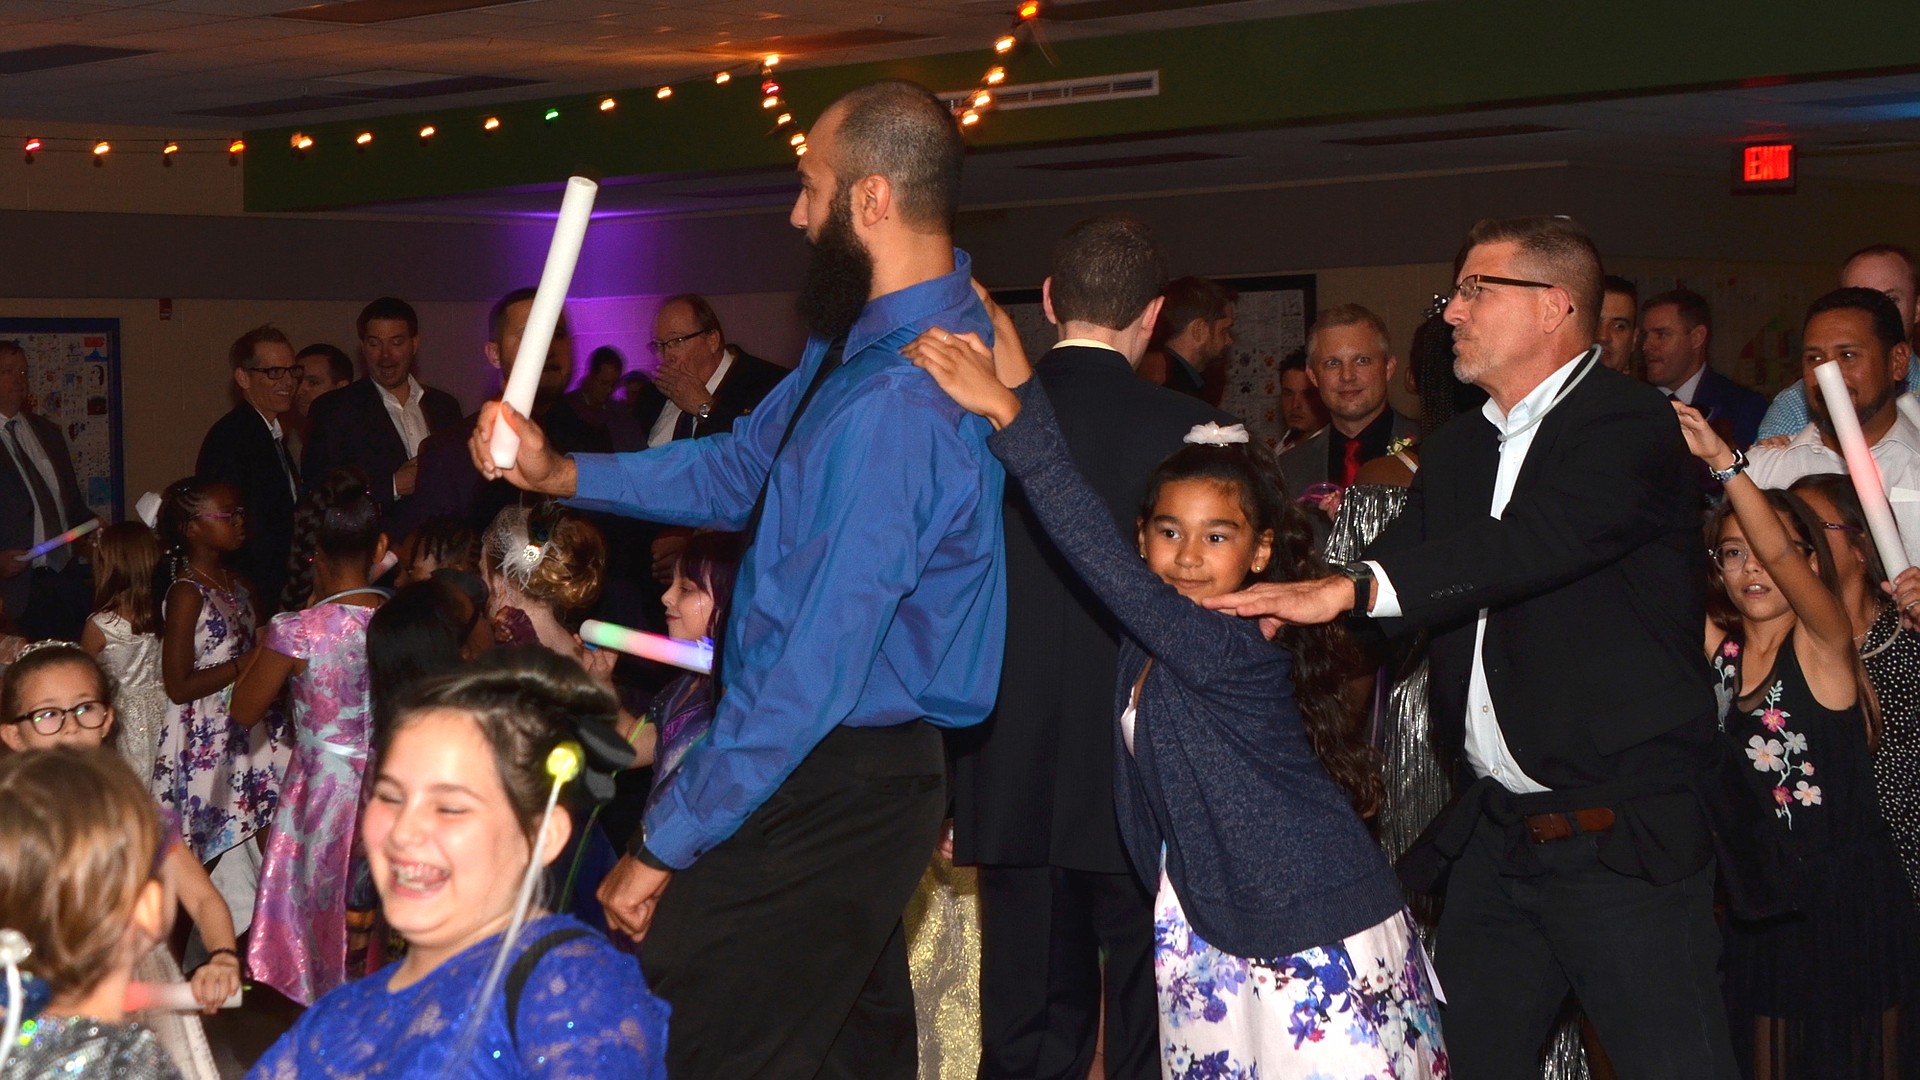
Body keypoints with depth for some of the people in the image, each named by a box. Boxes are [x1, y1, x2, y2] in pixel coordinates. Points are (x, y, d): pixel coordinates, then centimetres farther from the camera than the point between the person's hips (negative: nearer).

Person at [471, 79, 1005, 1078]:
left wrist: (666, 848, -18)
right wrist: (558, 473, 4)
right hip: (873, 772, 10)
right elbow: (744, 469, 16)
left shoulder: (890, 411, -27)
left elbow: (807, 672, -26)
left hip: (824, 794, -10)